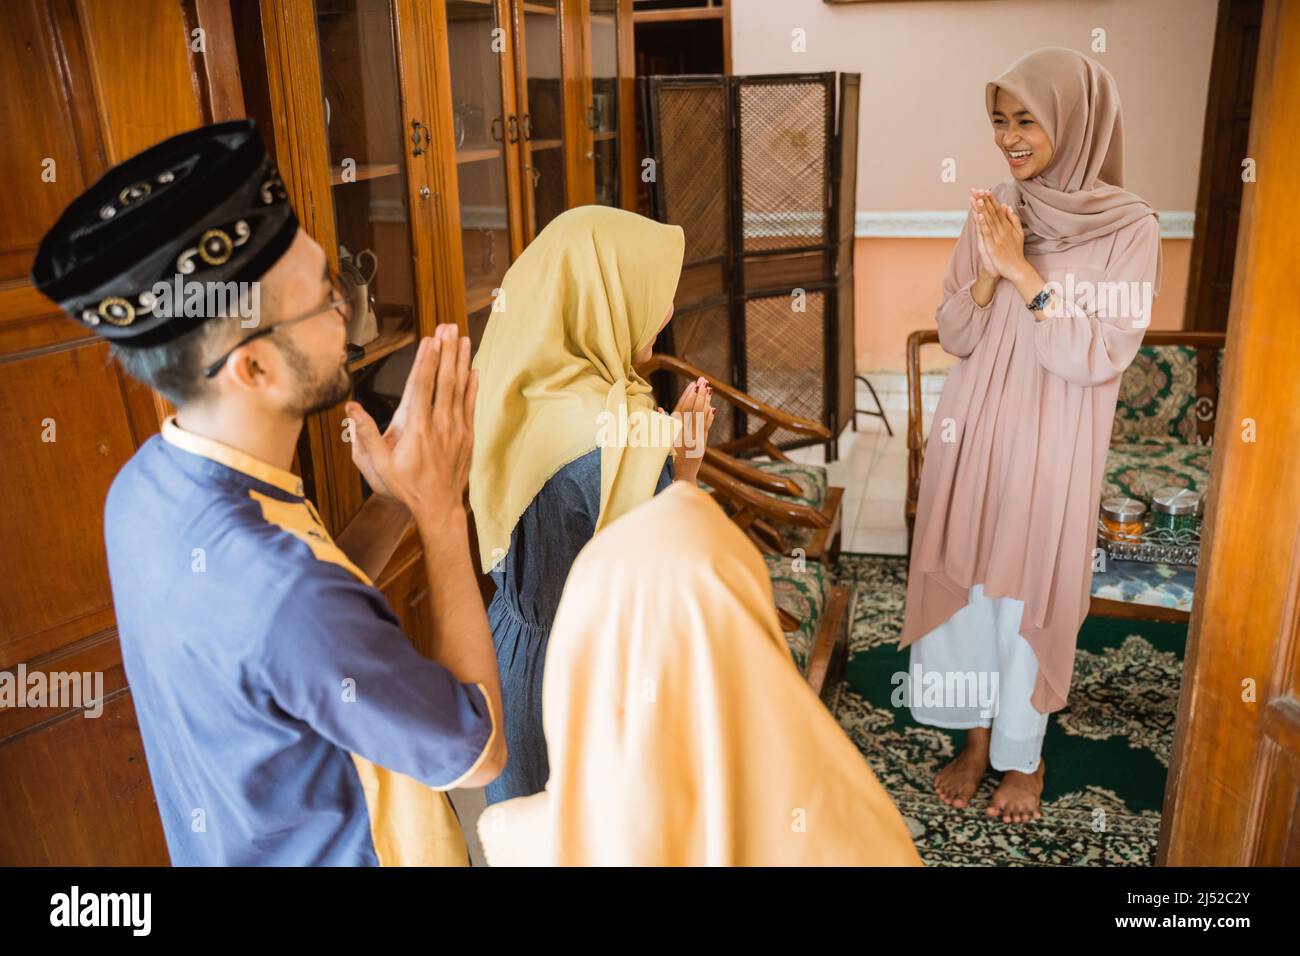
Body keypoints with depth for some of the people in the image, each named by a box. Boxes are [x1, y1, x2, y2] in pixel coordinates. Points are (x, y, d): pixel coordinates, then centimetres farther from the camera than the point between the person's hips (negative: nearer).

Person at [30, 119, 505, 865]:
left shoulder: (149, 481, -12)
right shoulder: (283, 591, -39)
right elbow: (476, 754, -24)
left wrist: (396, 497, -15)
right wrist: (440, 511, -24)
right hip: (337, 850, -6)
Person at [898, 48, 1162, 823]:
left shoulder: (1130, 229, -10)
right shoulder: (994, 212, 2)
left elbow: (1100, 358, -17)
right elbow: (954, 338, 0)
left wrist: (1024, 274, -22)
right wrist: (988, 272, -17)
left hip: (1052, 448, -4)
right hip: (972, 433, 4)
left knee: (1029, 594, 8)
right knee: (966, 581, 12)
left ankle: (1024, 754, 32)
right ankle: (978, 737, 33)